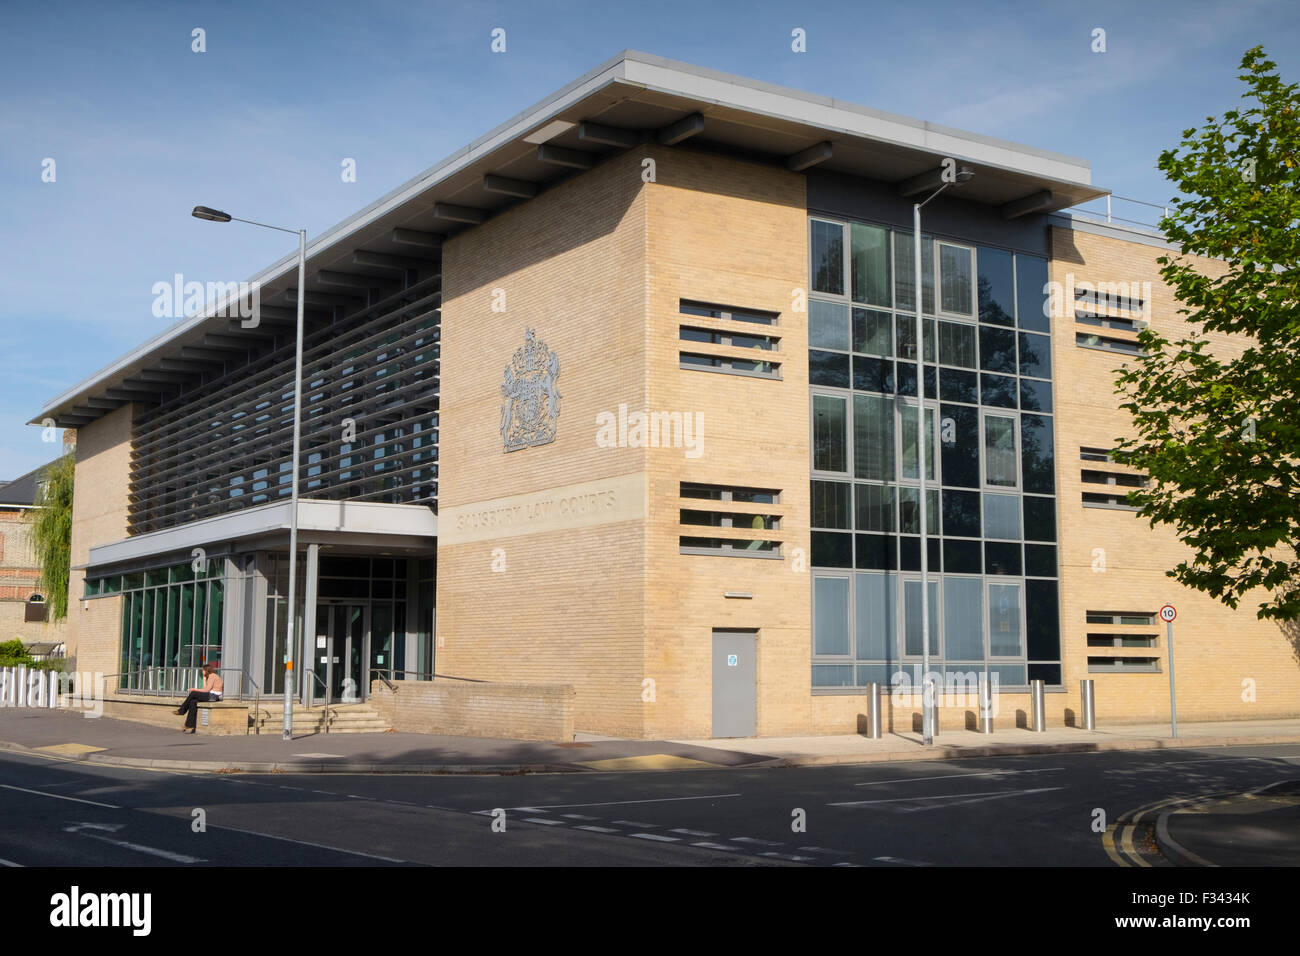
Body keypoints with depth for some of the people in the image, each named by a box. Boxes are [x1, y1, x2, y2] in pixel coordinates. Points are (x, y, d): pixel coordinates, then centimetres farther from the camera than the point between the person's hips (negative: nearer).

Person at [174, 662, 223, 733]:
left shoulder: (212, 676, -8)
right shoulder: (210, 676, 24)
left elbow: (207, 689, -14)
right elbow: (206, 688, 13)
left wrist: (196, 689, -5)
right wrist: (204, 678, 20)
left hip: (213, 696, -9)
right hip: (211, 695, 9)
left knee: (193, 693, -14)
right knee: (193, 702, -8)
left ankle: (181, 711, 3)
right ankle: (191, 726, -13)